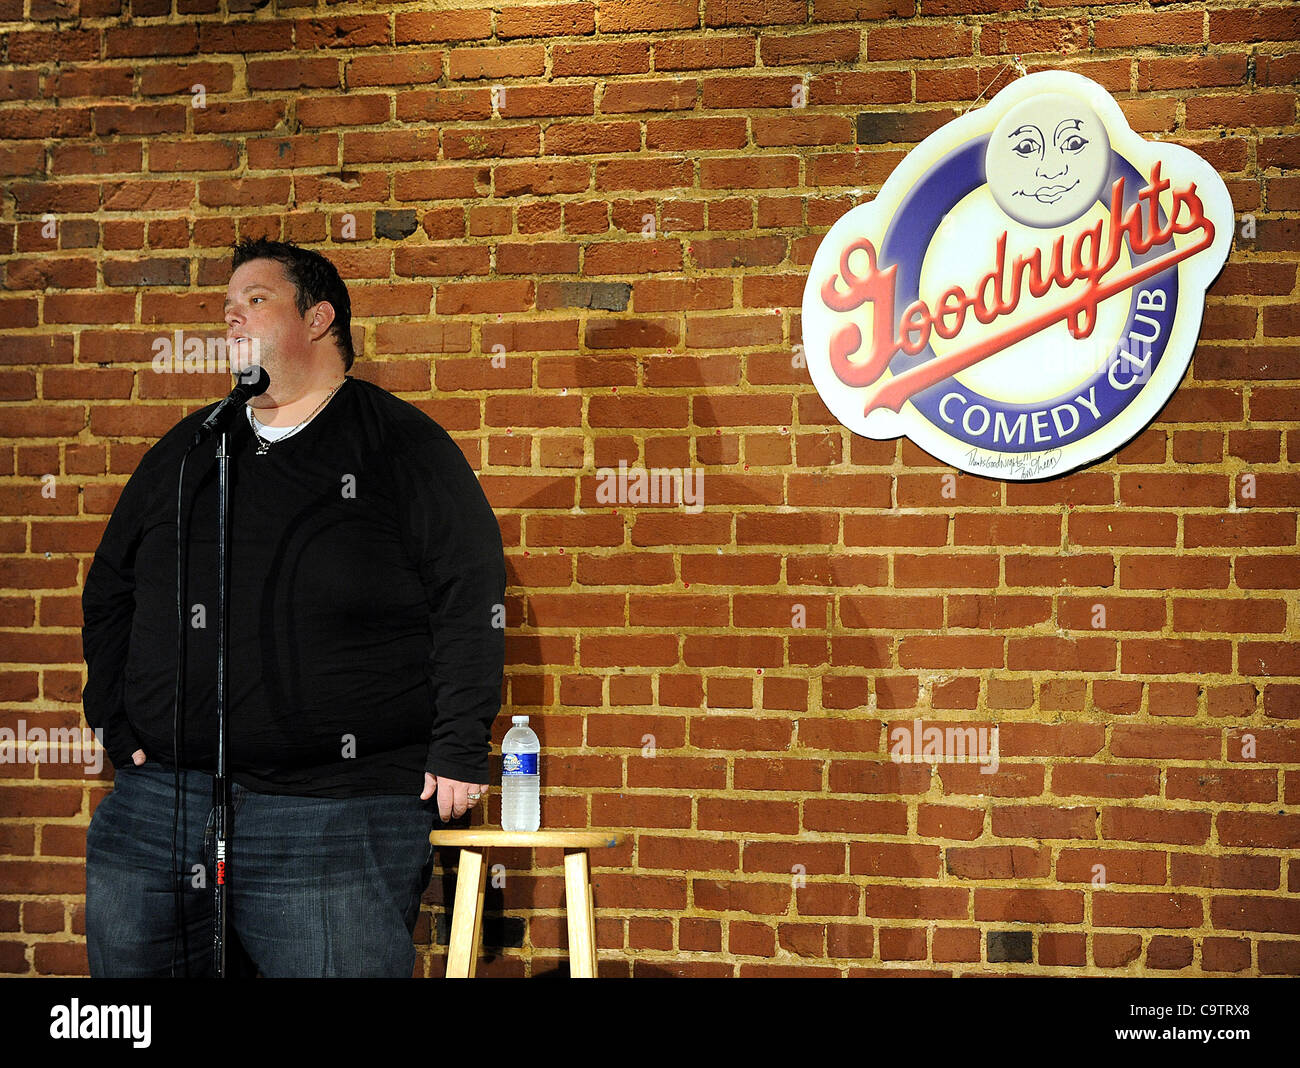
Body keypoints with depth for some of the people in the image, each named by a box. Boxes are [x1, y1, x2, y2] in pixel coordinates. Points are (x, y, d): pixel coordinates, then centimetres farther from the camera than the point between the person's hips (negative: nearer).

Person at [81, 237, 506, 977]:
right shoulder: (187, 451, 17)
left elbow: (470, 602, -4)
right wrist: (118, 728, 12)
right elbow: (110, 592, 23)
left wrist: (458, 753, -10)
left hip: (334, 817, -5)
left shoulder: (404, 447, 1)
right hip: (158, 800, 5)